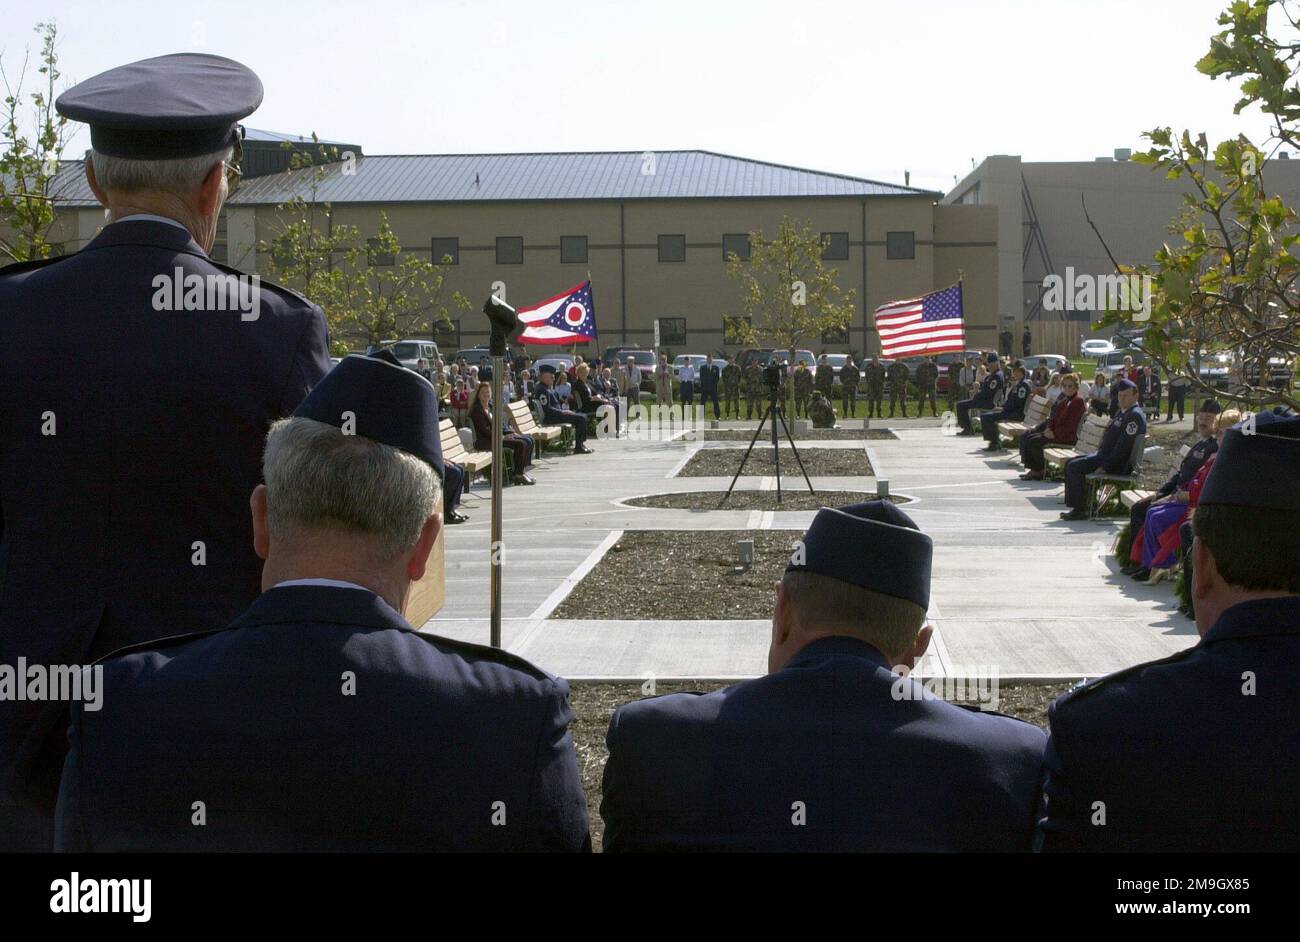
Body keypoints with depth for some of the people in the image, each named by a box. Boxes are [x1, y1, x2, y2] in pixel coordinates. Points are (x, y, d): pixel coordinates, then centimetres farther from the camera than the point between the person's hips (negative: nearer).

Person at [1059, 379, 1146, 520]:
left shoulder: (1134, 415, -17)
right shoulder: (1124, 411, 17)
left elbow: (1124, 446, -23)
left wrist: (1106, 465, -22)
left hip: (1119, 465, -11)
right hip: (1105, 455, 11)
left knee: (1074, 467, -18)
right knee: (1071, 463, 11)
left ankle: (1080, 510, -12)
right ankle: (1076, 506, 8)